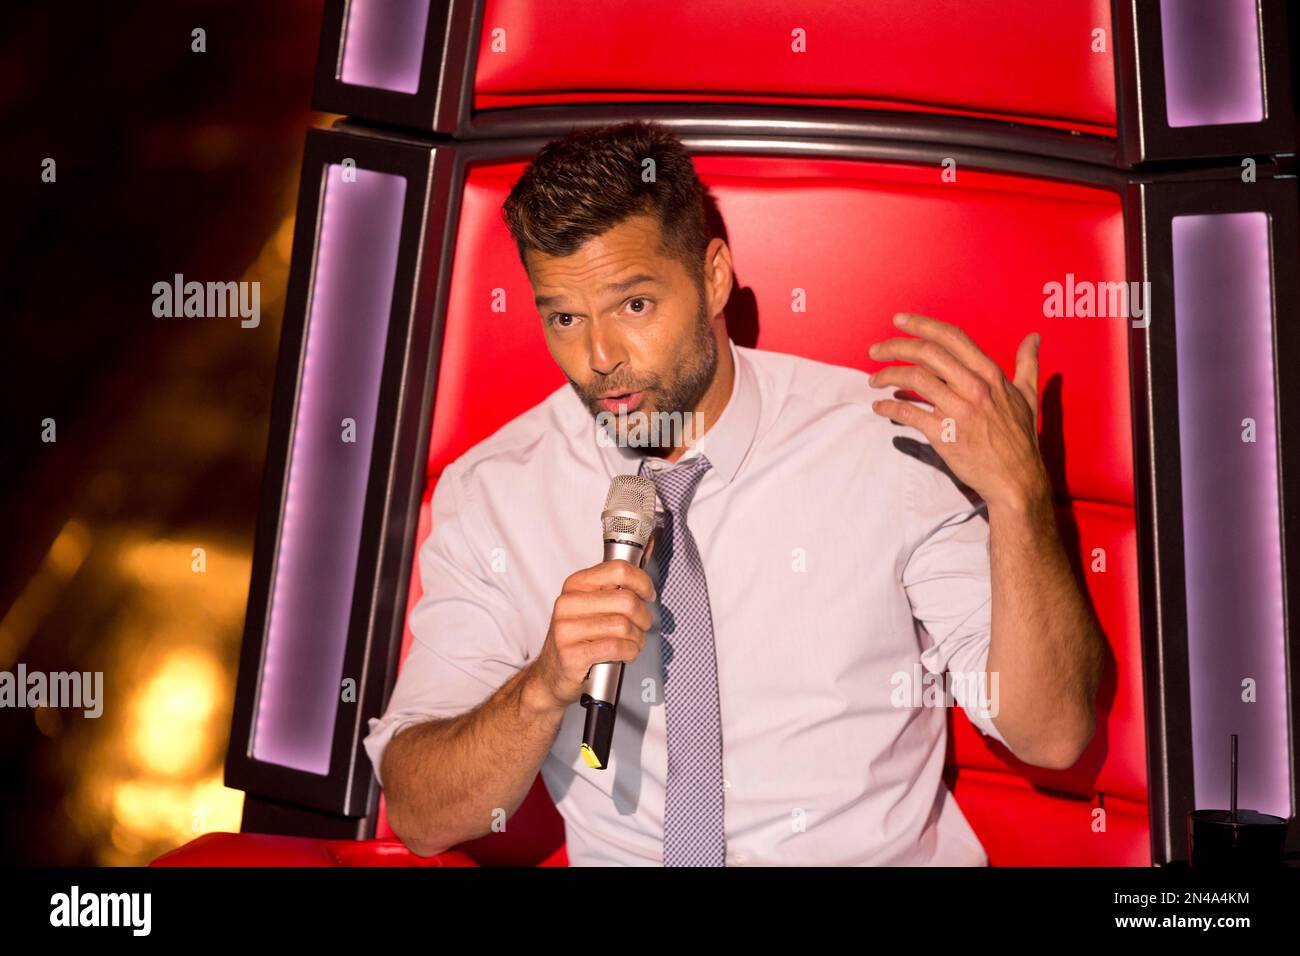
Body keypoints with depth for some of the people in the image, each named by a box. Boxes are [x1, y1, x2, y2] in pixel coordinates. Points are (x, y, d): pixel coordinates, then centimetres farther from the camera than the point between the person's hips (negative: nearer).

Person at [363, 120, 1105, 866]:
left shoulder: (886, 441, -9)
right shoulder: (486, 496, -6)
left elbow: (1051, 735, -9)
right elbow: (422, 819, -6)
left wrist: (1018, 491, -22)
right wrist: (545, 688, -24)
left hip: (889, 851, 0)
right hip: (620, 853, 1)